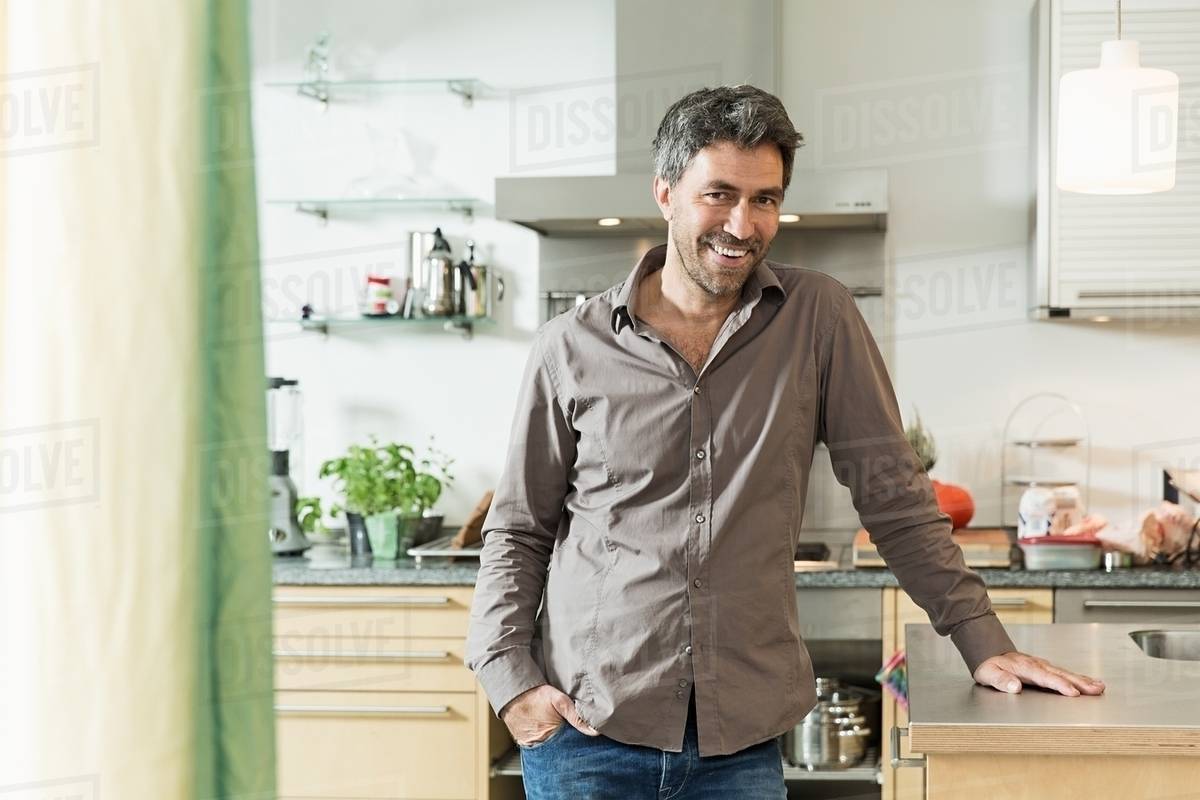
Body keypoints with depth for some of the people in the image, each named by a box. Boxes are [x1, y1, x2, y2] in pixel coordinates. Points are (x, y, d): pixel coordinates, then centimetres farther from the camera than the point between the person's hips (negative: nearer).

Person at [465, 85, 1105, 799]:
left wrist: (983, 641, -1)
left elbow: (893, 495, 3)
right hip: (587, 733, 0)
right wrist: (508, 676, -5)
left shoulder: (819, 318, -1)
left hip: (743, 741, 0)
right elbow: (518, 532, 6)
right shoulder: (572, 349, -1)